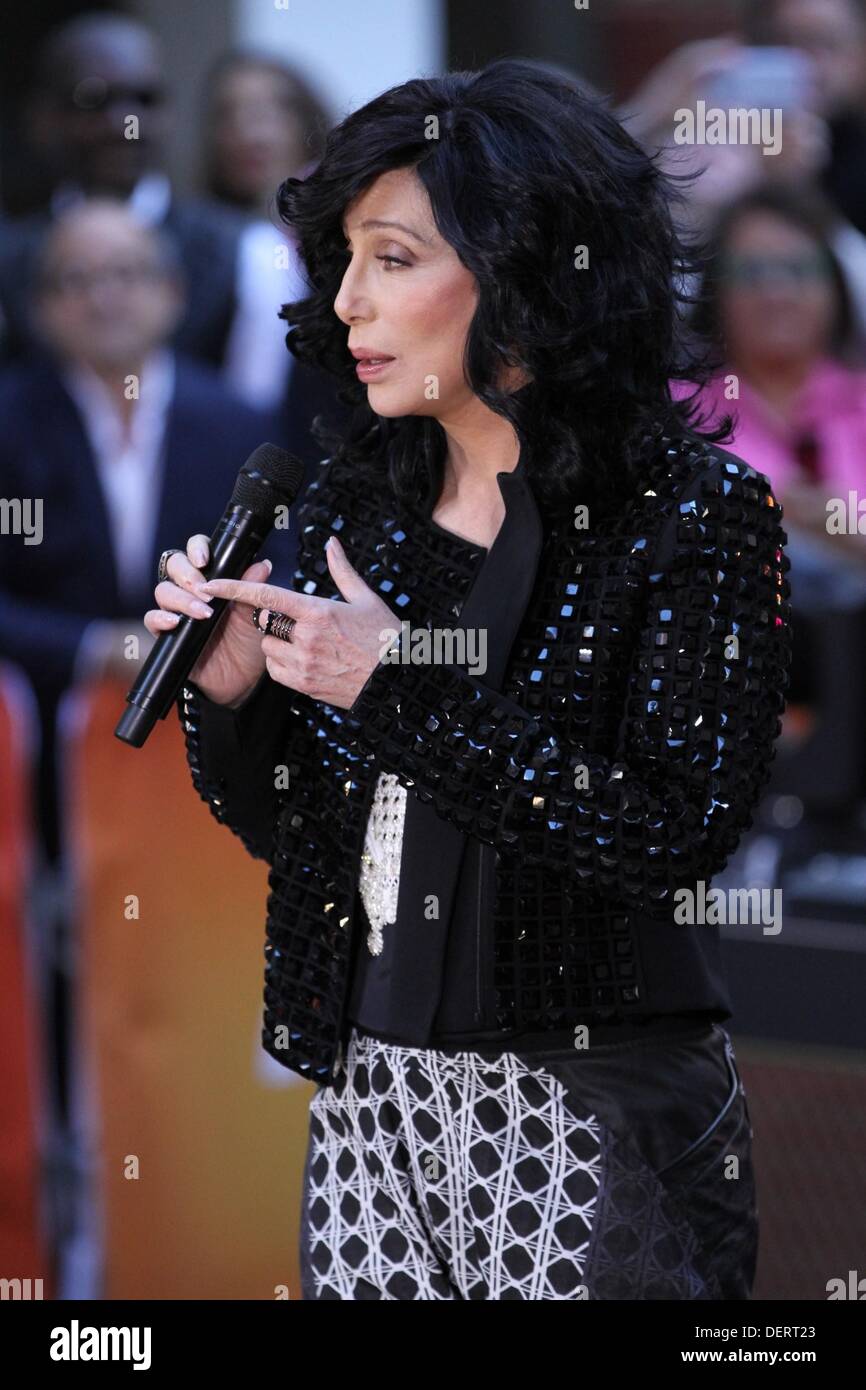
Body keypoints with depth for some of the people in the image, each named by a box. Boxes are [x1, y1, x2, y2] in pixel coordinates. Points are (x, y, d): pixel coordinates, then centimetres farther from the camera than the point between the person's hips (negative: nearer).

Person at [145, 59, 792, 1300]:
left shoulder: (695, 514, -10)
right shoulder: (358, 500, 7)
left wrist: (404, 688, -21)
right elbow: (292, 830, 12)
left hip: (592, 1116, -5)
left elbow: (680, 834, -20)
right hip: (370, 1101, 5)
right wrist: (228, 686, -8)